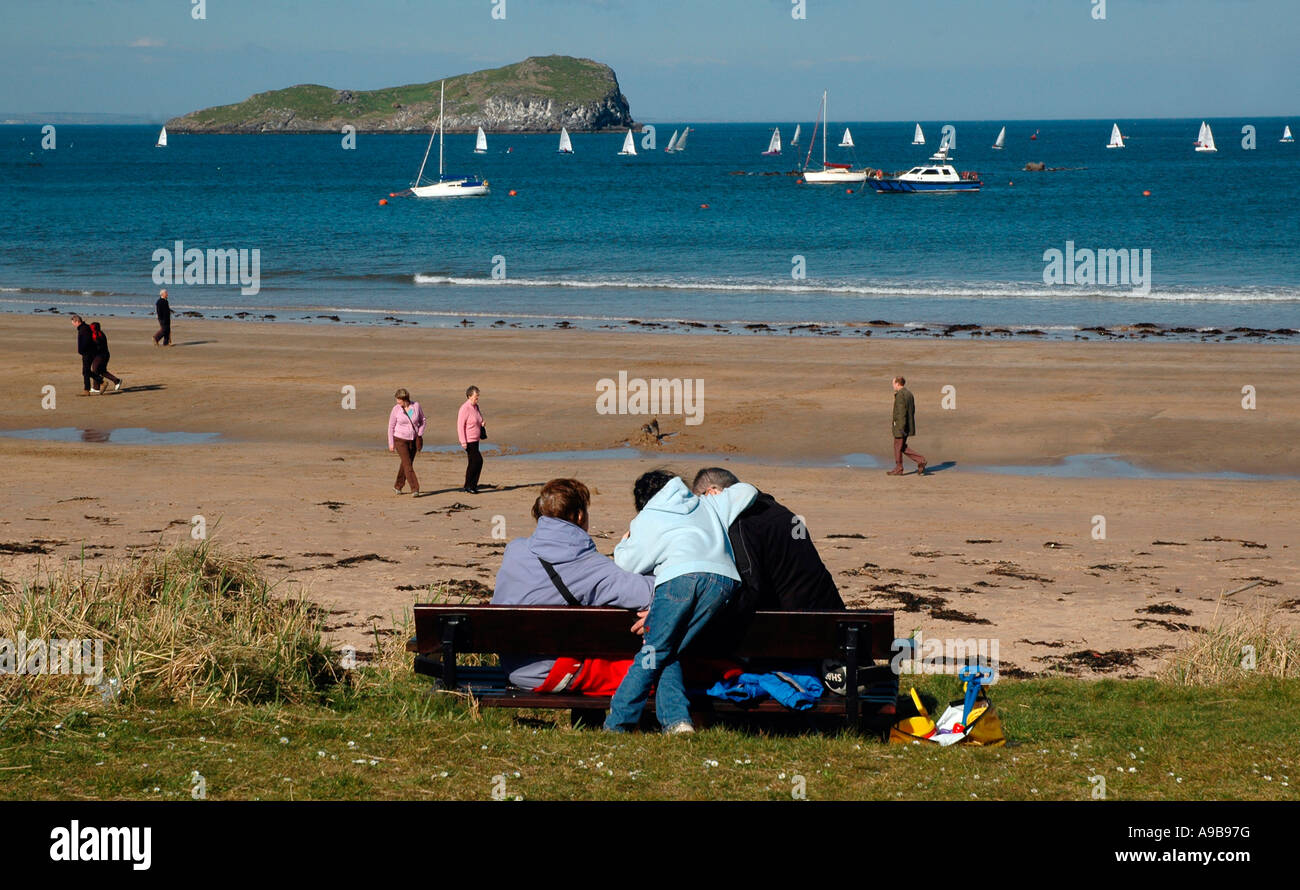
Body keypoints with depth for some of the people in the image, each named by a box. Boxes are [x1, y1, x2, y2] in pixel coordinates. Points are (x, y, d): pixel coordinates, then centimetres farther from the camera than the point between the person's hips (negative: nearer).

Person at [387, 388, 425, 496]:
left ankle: (397, 486, 33)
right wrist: (391, 443, -3)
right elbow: (391, 426, -3)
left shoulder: (416, 406, -8)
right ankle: (415, 489, -15)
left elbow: (422, 420, 6)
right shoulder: (396, 409, -11)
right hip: (400, 440, -3)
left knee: (406, 464, 14)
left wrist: (420, 435, -5)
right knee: (407, 464, -13)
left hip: (413, 440, 3)